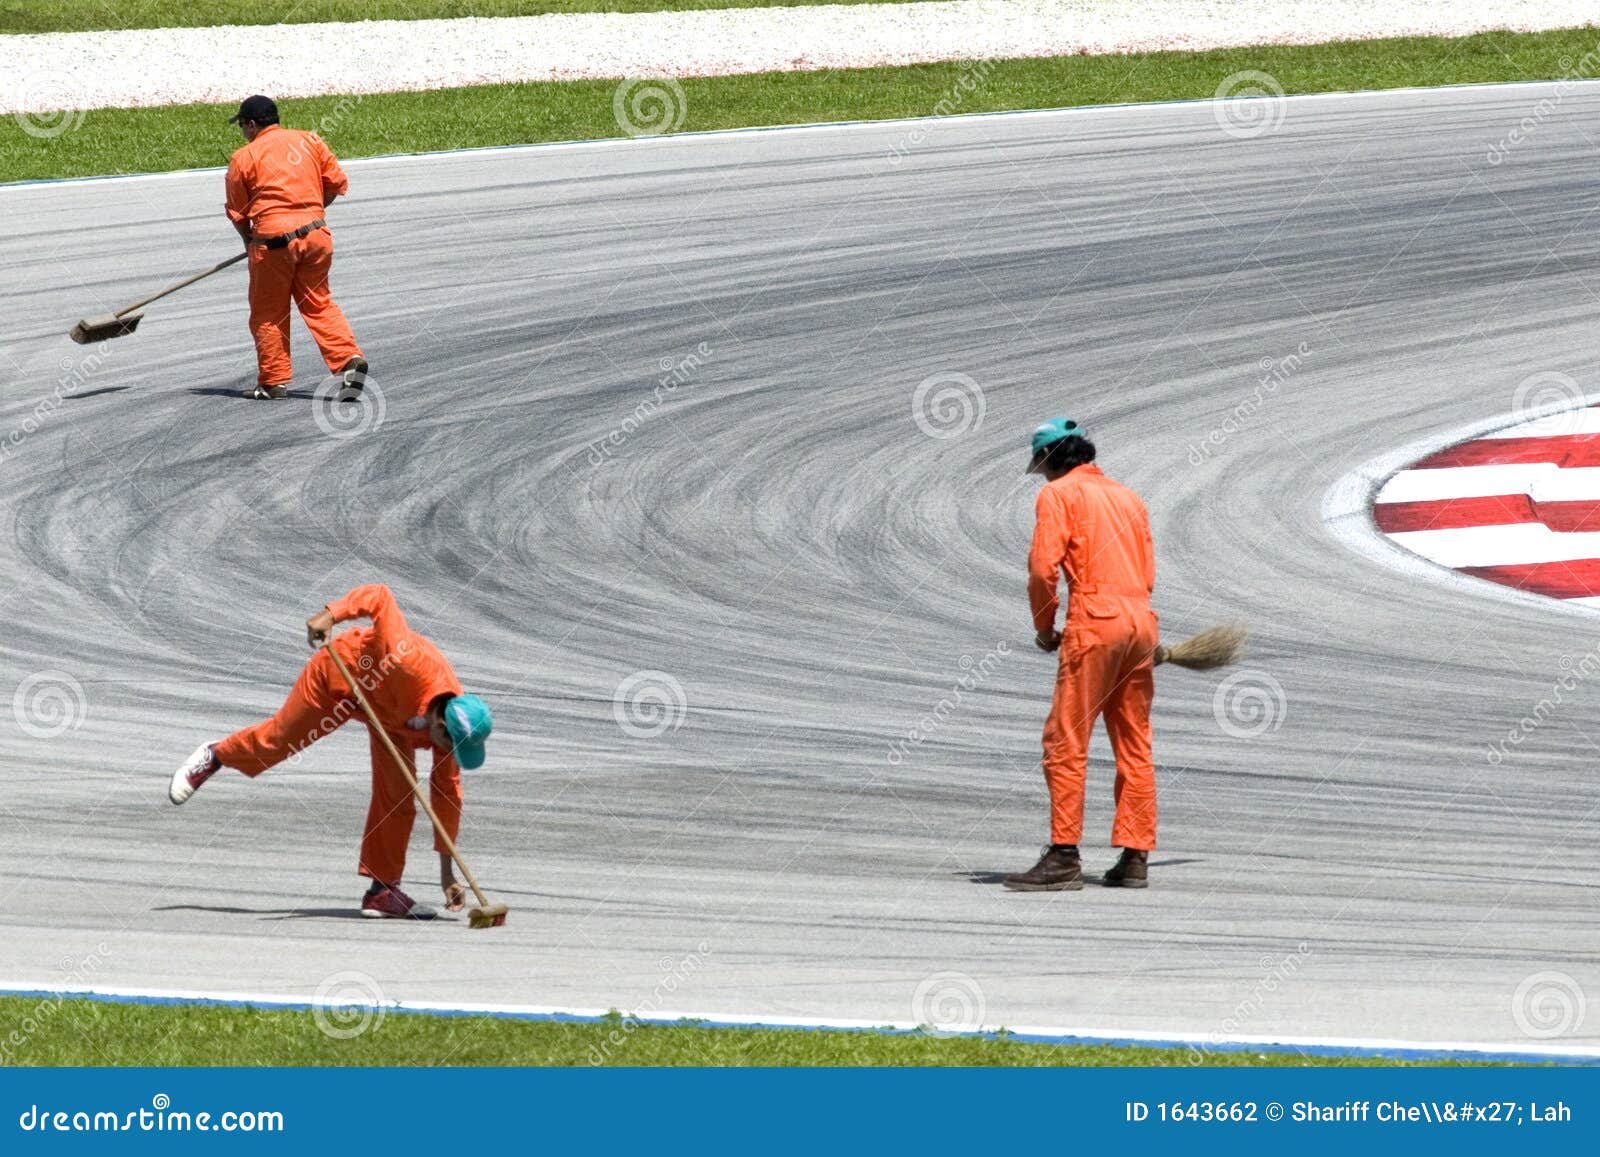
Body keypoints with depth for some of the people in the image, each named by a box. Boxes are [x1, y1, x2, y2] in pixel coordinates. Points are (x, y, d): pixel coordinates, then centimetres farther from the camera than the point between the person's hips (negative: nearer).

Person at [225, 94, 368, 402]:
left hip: (273, 241, -4)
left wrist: (250, 243, 22)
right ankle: (349, 358, -6)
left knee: (268, 313, 9)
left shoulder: (243, 158, -2)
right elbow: (337, 183, 9)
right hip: (316, 235, 4)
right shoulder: (309, 140, 8)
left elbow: (237, 214, 5)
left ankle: (274, 381, 13)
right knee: (318, 304, 12)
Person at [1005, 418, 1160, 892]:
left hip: (1094, 622, -7)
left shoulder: (1058, 494, 1)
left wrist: (1044, 627, 3)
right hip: (1141, 620, 7)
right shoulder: (1128, 497, 22)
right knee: (1134, 745, 10)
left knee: (1066, 741, -6)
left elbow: (1043, 567, -9)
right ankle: (1135, 857, 10)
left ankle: (1064, 856, -12)